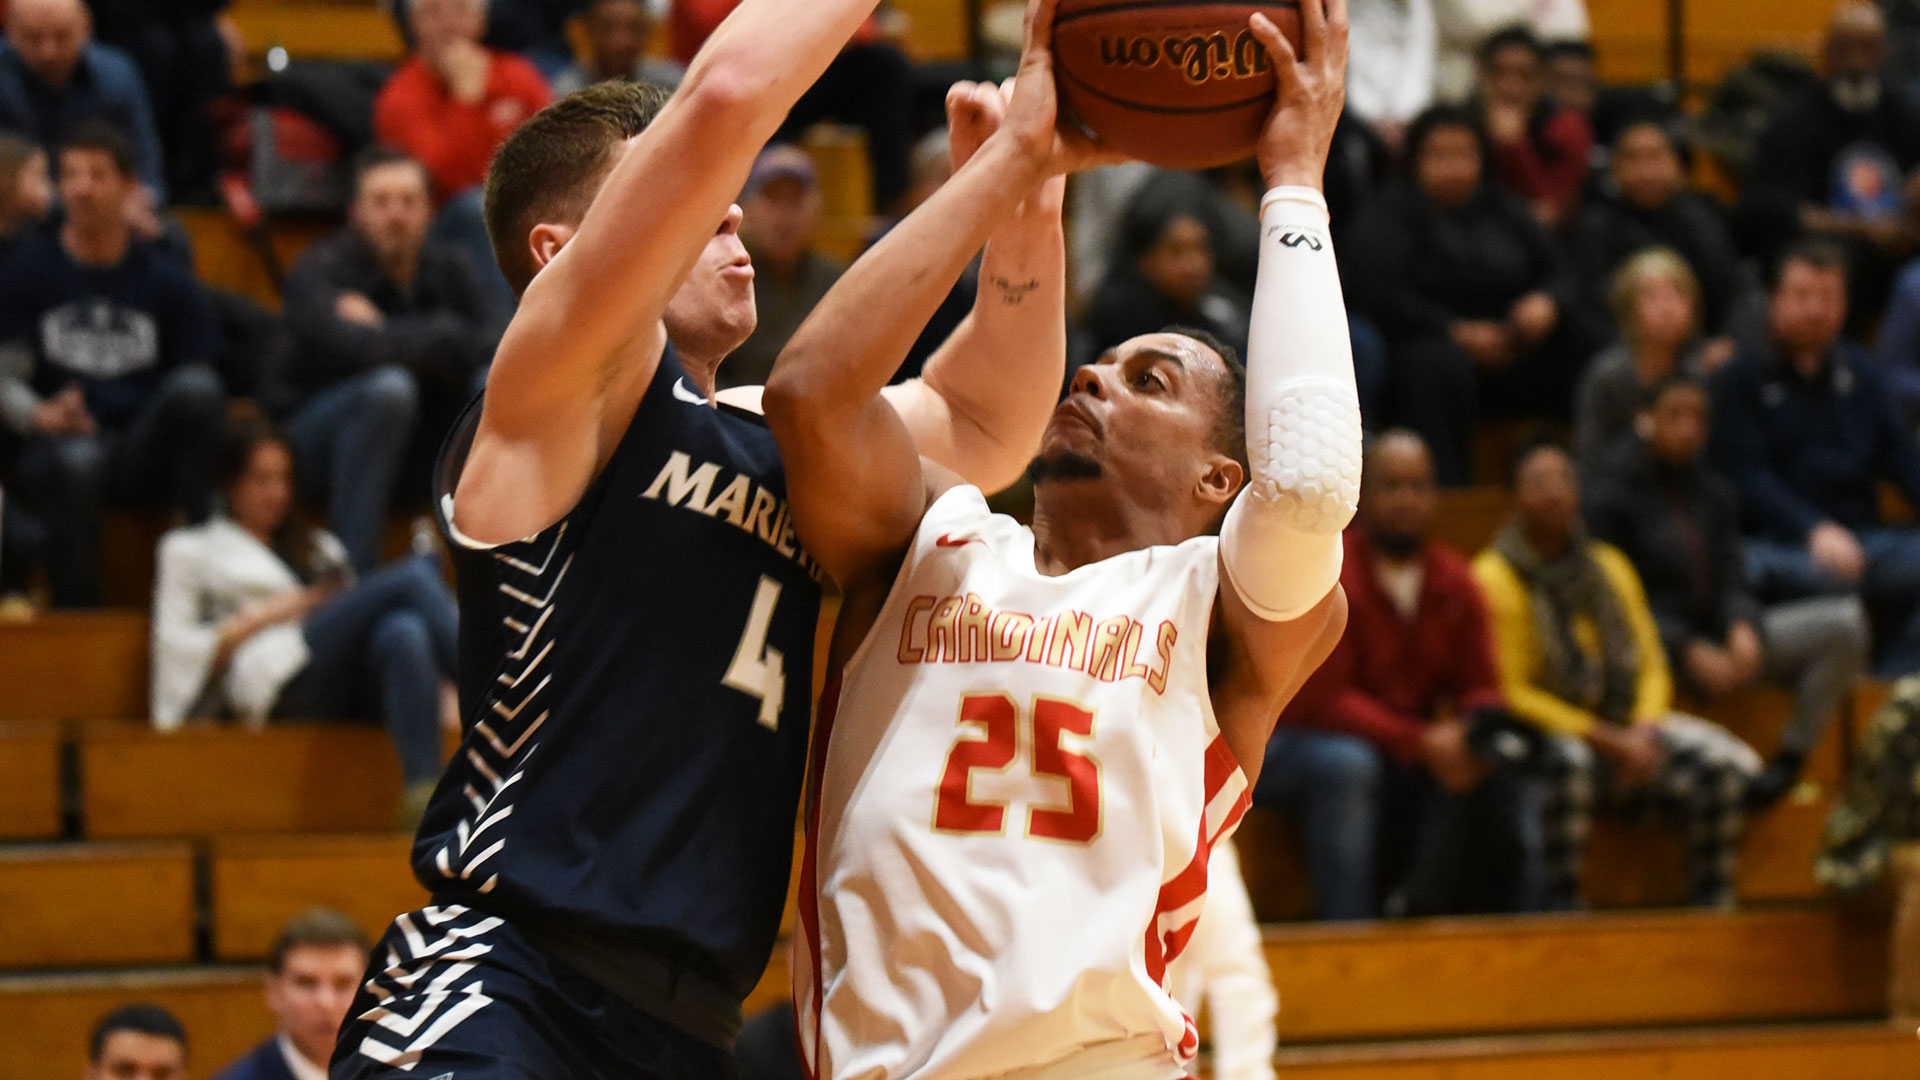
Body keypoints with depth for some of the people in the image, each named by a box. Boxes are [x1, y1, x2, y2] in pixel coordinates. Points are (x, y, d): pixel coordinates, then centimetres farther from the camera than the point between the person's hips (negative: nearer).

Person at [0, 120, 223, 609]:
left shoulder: (167, 280, 11)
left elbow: (201, 395, 10)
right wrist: (40, 416, -18)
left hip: (145, 455, 1)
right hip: (59, 440, -1)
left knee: (195, 385, -30)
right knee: (77, 462, -39)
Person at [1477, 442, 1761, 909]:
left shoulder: (1611, 567, 16)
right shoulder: (1495, 578, -5)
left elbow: (1652, 665, 14)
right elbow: (1510, 694, -12)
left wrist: (1643, 731, -9)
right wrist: (1604, 739, -17)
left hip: (1626, 729, 6)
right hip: (1545, 731, -6)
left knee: (1727, 765, -19)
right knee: (1567, 765, -41)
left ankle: (1712, 910, -14)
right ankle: (1560, 909, -35)